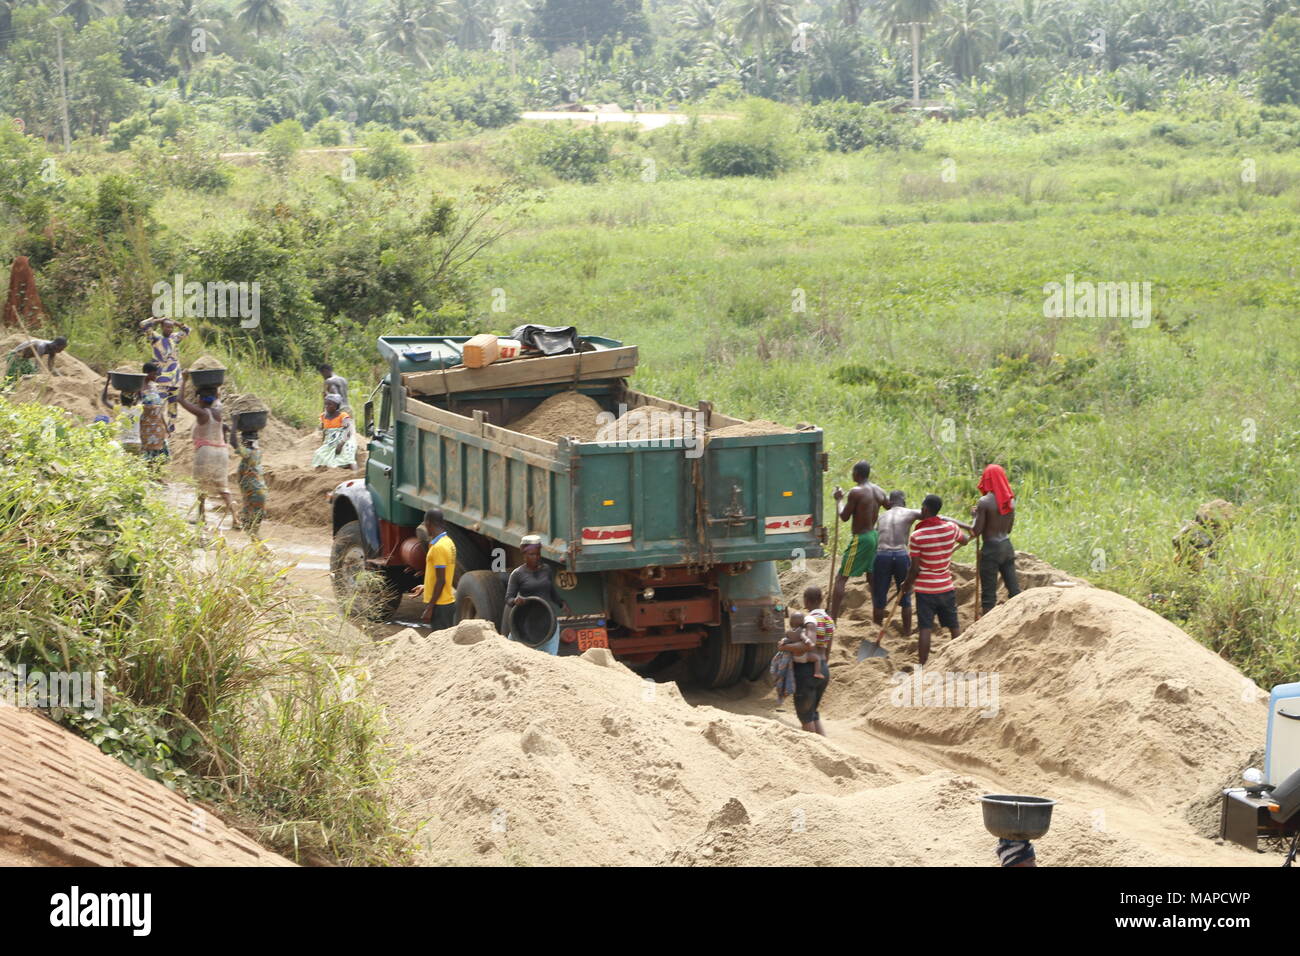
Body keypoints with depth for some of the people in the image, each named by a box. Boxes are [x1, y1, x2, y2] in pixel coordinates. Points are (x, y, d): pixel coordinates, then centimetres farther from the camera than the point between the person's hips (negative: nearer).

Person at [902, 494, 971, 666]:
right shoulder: (950, 528, -5)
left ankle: (923, 666, 0)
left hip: (925, 590, -4)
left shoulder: (916, 536, -16)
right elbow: (965, 540, 17)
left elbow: (915, 569, -13)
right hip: (947, 587, 4)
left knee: (925, 628, -1)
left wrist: (907, 584, 4)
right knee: (954, 626, 13)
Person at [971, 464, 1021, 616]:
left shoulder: (984, 502, -15)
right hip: (1007, 546, 6)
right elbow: (1009, 527, 12)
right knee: (1014, 588, 12)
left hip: (991, 548, -6)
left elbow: (976, 531, -13)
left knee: (988, 594, 1)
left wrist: (976, 515, 2)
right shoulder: (1010, 500, 4)